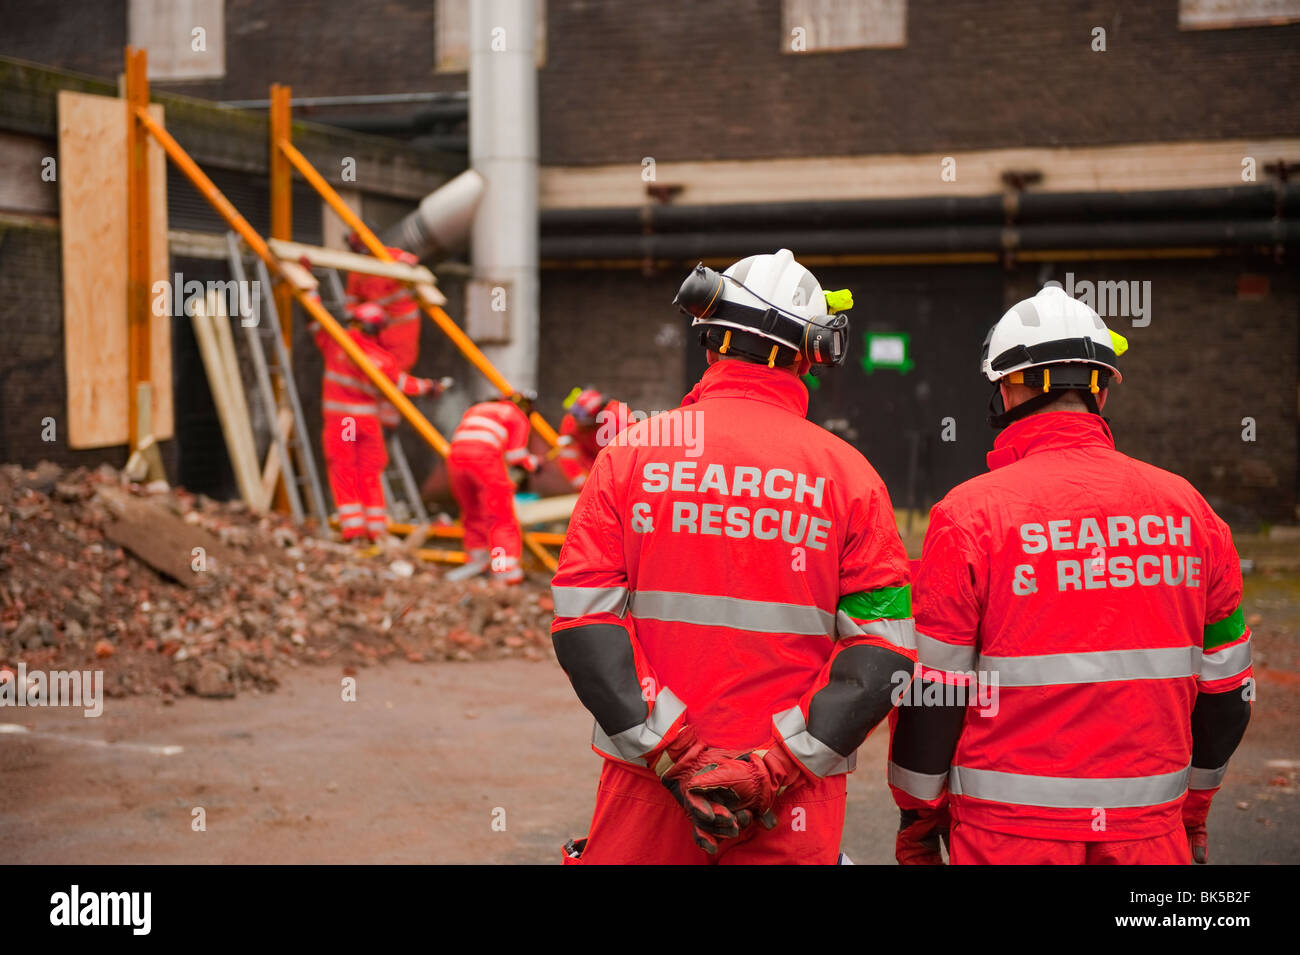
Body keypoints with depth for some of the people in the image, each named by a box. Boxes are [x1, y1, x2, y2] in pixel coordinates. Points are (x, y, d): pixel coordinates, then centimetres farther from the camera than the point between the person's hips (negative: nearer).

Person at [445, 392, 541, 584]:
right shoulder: (519, 417, 19)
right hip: (485, 457, -5)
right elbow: (515, 454, 7)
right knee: (501, 516, 1)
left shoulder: (476, 409, 35)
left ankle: (477, 558, 28)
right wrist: (533, 462, 26)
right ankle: (505, 568, -6)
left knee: (473, 514, 22)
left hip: (455, 458, 5)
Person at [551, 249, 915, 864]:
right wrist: (778, 764, -10)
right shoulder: (848, 473, 0)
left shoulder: (630, 451, 0)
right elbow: (881, 652, -5)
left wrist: (673, 755, -9)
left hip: (647, 777, 1)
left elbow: (583, 622, -7)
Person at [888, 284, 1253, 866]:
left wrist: (917, 817, 6)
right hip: (1151, 835, 3)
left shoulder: (970, 513, -10)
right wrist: (1191, 812, 22)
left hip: (1011, 837, -3)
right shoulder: (1188, 509, 2)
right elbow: (1224, 692, 9)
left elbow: (932, 692, -8)